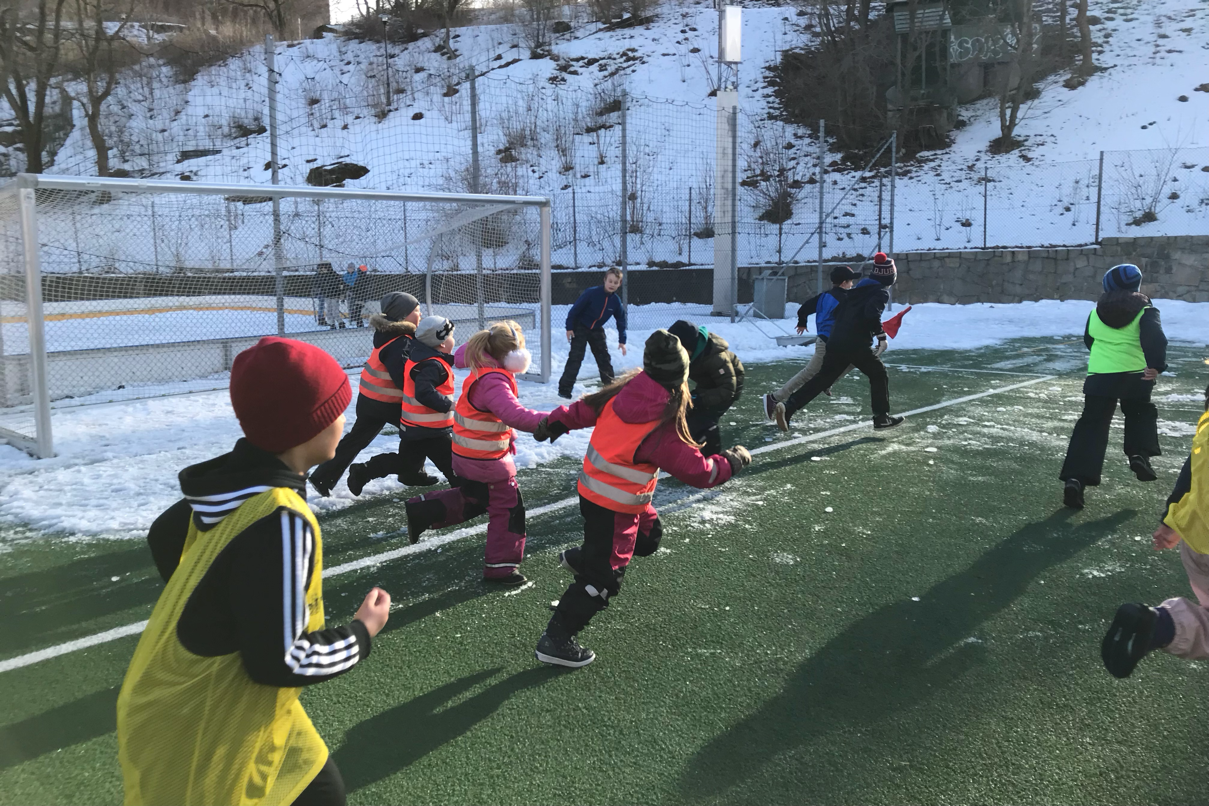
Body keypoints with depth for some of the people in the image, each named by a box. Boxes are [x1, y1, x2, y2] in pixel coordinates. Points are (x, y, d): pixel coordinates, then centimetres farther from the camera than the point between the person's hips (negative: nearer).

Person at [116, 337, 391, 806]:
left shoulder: (233, 478, -6)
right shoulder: (280, 523, -32)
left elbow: (164, 538, 12)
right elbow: (278, 661, -27)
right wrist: (361, 634, -12)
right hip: (207, 738, -8)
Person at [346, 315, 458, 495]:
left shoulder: (418, 356, 7)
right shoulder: (433, 365, -22)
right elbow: (424, 393, -34)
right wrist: (449, 405, -28)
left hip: (413, 427, 10)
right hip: (432, 430, -10)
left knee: (405, 462, 20)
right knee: (453, 464, 1)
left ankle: (363, 472, 17)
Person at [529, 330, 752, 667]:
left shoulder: (622, 393, -9)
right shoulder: (663, 430, -27)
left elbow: (584, 409, 4)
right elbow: (698, 471, -20)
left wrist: (555, 423, 19)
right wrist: (733, 461, -4)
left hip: (593, 488, 8)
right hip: (613, 507, -8)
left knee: (649, 535, 26)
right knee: (603, 579, 3)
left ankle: (580, 558, 34)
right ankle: (555, 641, 11)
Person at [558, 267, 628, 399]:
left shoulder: (616, 301, -9)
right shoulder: (592, 293, -24)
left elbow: (621, 321, 3)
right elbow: (575, 309, -17)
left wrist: (622, 341, 2)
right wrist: (569, 327, -15)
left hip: (597, 330, 5)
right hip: (580, 327, -5)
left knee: (604, 357, 8)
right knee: (575, 357, -12)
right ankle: (564, 389, -10)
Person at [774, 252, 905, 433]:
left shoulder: (859, 288, 21)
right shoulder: (882, 292, -3)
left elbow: (838, 310, 22)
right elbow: (872, 314, -22)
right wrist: (882, 335, -13)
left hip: (836, 342, 7)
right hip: (857, 345, -7)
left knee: (822, 378, 6)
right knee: (879, 375, 14)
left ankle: (787, 408, -8)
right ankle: (881, 417, 18)